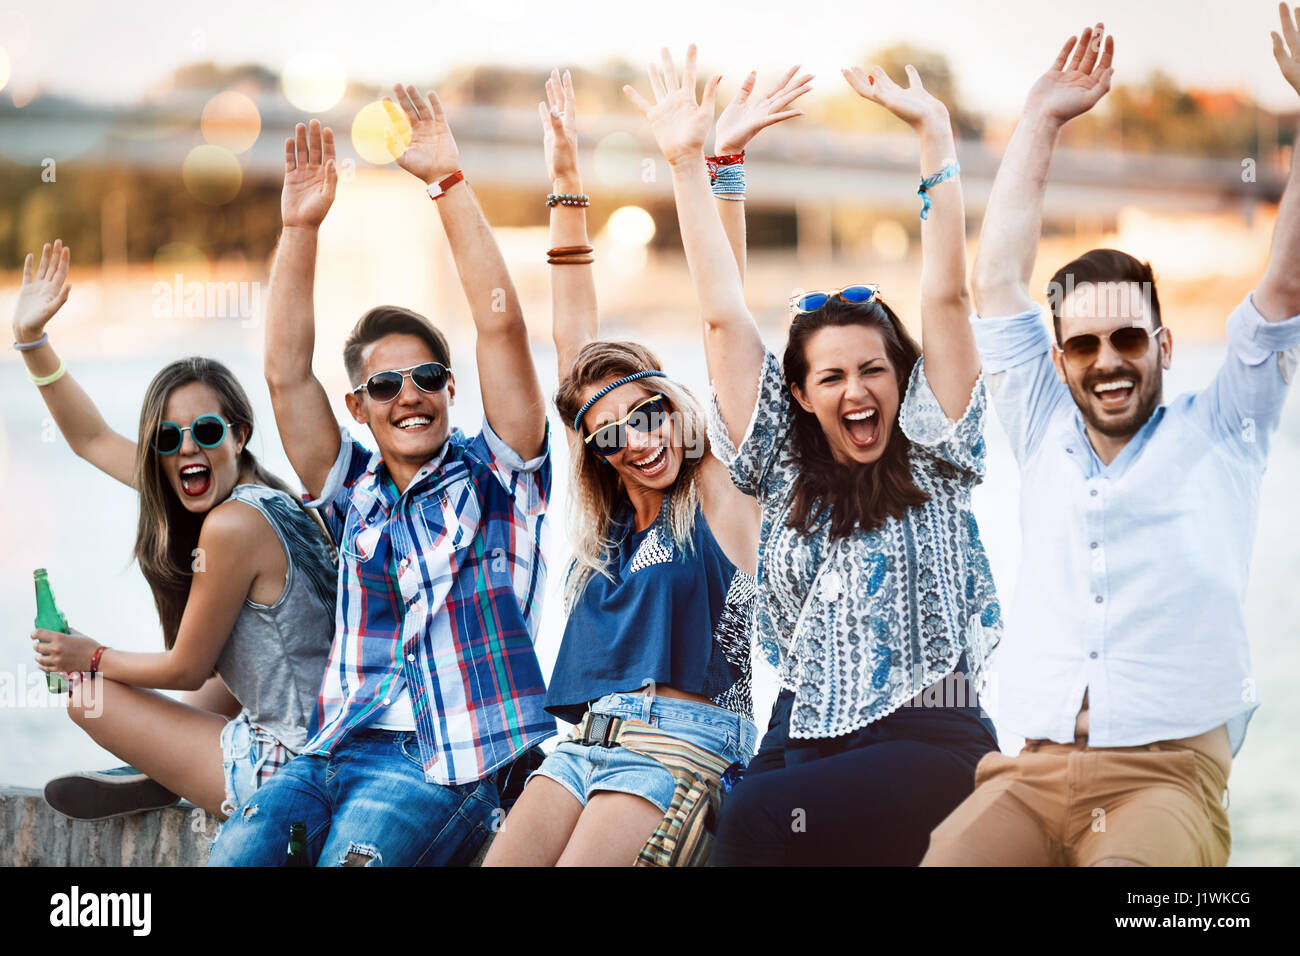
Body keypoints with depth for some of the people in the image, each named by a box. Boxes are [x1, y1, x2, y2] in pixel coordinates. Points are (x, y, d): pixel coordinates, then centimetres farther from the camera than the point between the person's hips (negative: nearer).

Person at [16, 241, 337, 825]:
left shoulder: (233, 524, -19)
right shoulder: (251, 494, 6)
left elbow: (188, 669, -9)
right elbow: (92, 439, 15)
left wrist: (92, 659, 7)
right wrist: (31, 337, 14)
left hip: (286, 770, -9)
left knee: (88, 697, 2)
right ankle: (158, 775, 26)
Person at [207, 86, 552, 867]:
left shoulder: (493, 475, 9)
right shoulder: (356, 492, 19)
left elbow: (501, 324, -1)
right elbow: (286, 373, 13)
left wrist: (447, 182, -3)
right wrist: (301, 228, 7)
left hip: (449, 763, -4)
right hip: (336, 753, 4)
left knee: (353, 853, -31)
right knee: (235, 854, -22)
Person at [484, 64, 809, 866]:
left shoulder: (718, 487, 4)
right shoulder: (610, 514, 17)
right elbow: (576, 342, 18)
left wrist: (724, 162, -7)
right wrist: (567, 185, 18)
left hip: (682, 746, -6)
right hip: (586, 742, 6)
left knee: (582, 860, -23)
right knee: (500, 861, -13)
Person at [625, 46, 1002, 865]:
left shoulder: (932, 456, 7)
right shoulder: (785, 469, 14)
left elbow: (947, 296, -1)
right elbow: (724, 318, 10)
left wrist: (935, 130, -5)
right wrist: (688, 163, 8)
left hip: (927, 743, -3)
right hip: (802, 737, 3)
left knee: (753, 817, -30)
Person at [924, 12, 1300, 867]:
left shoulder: (1218, 433, 13)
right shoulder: (1047, 436, 20)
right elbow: (997, 283, 20)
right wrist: (1042, 122, 20)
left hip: (1169, 773, -3)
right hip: (1031, 773, 3)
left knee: (1134, 861, -35)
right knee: (938, 859, -25)